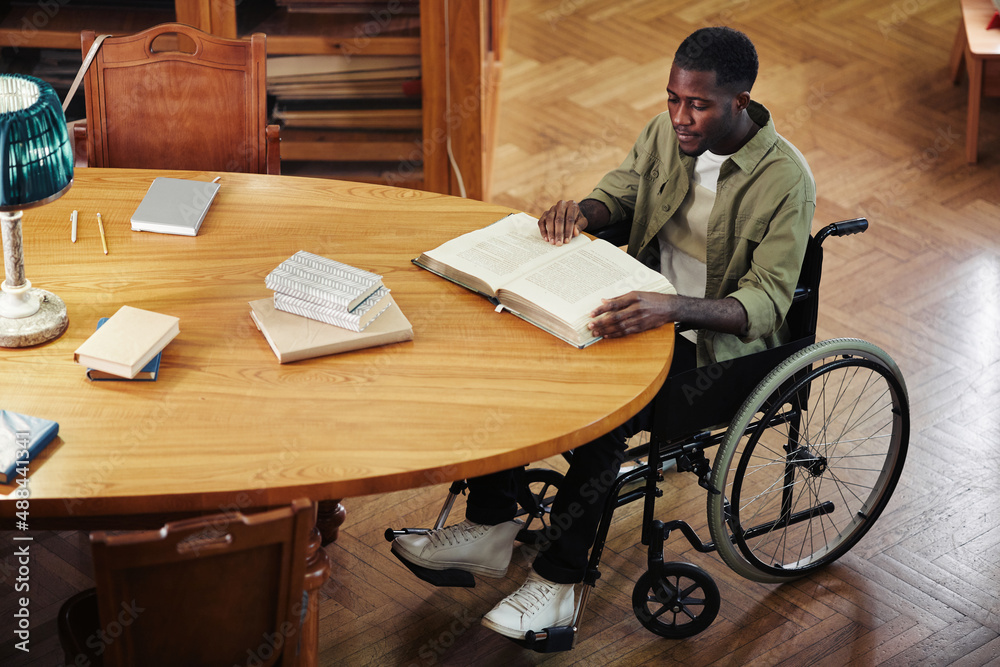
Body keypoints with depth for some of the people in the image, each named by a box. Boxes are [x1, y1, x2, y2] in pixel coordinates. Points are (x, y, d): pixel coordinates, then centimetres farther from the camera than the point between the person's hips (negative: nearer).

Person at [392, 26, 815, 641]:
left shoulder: (785, 181, -21)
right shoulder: (668, 132, -2)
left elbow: (766, 305, -26)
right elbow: (623, 189, 18)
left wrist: (671, 307, -43)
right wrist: (583, 211, -8)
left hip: (718, 338, -7)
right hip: (647, 304, 7)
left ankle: (559, 582, -16)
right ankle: (490, 527, -2)